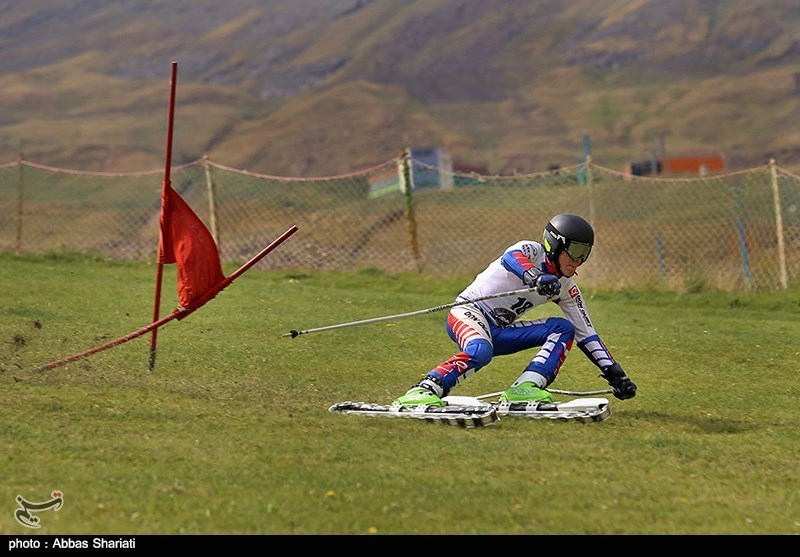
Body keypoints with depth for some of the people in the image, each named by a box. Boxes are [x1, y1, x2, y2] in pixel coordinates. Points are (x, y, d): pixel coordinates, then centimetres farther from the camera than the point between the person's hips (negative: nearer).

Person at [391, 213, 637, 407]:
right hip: (468, 312, -7)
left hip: (499, 331, 7)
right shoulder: (531, 250, -9)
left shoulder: (566, 288, 9)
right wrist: (537, 280, -55)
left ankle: (526, 388, -24)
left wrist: (614, 373, 3)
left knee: (564, 328, -8)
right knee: (480, 351, -39)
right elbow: (512, 258, -34)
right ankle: (423, 390, -37)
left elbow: (586, 333, 12)